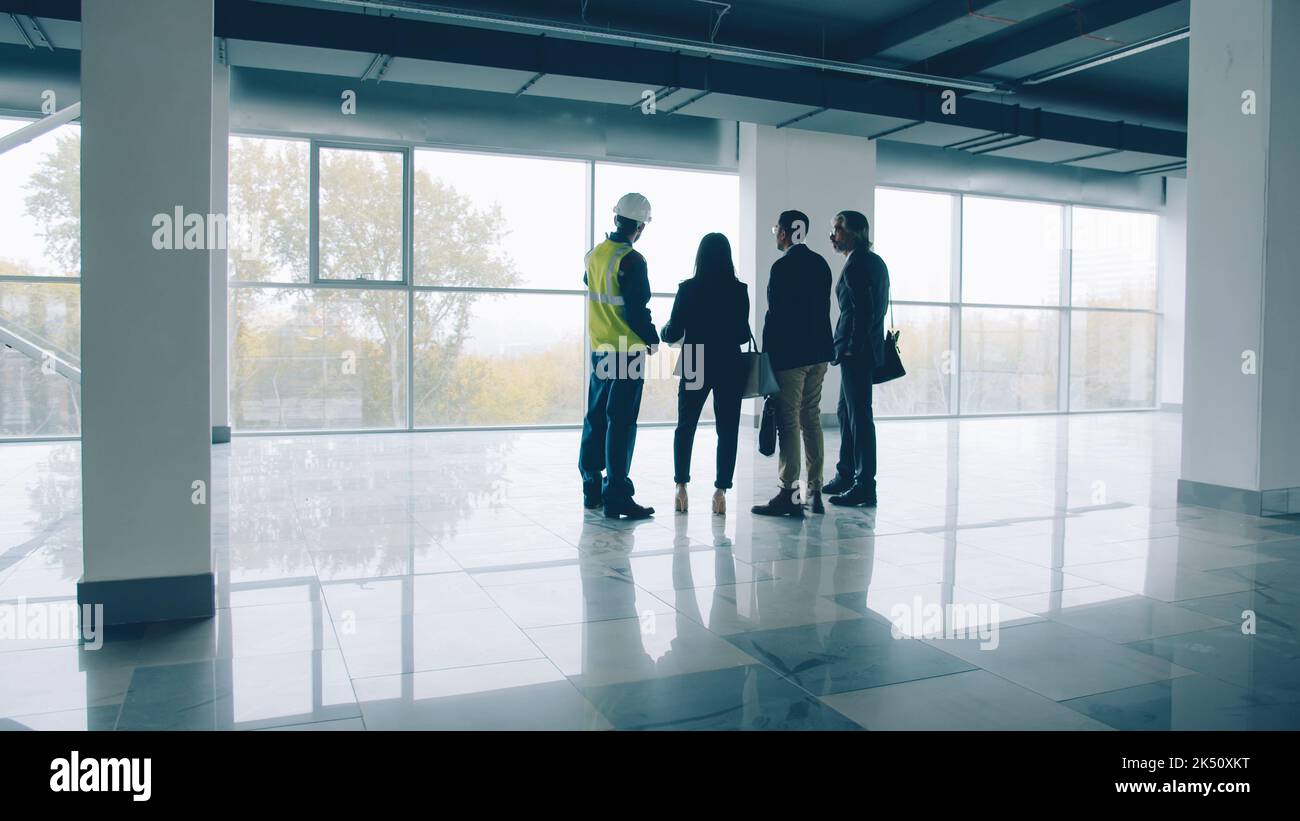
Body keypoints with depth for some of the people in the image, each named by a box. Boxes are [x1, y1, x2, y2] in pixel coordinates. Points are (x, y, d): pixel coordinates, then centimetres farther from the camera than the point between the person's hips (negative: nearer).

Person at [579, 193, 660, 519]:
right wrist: (653, 339, -4)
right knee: (621, 423, -5)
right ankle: (616, 496, -3)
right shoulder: (631, 261, -15)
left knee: (596, 418, 13)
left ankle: (592, 489, 19)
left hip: (599, 349, 7)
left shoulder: (594, 254, 7)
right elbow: (636, 309, -17)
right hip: (628, 351, -7)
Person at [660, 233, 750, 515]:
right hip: (729, 368, 0)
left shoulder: (688, 288, -7)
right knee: (727, 430, 7)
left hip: (696, 368, 0)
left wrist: (664, 331, 16)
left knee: (685, 428, 15)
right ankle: (720, 491, 4)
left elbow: (673, 333, -6)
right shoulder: (739, 290, -5)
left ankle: (681, 488, 11)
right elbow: (743, 334, -4)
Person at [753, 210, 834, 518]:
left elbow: (775, 315, -15)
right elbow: (823, 308, 14)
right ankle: (815, 492, 15)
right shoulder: (820, 263, 11)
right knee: (811, 419, 12)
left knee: (788, 423, -6)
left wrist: (766, 354, -8)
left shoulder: (783, 266, -12)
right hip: (818, 353, 8)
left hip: (789, 354, -8)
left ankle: (788, 494, -5)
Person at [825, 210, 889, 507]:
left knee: (859, 416, -7)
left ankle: (865, 486, -2)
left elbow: (863, 310, -21)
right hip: (864, 348, 10)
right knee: (848, 413, 17)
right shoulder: (875, 262, 15)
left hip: (856, 351, -10)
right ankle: (846, 475, 27)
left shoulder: (856, 265, -14)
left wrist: (852, 348, -17)